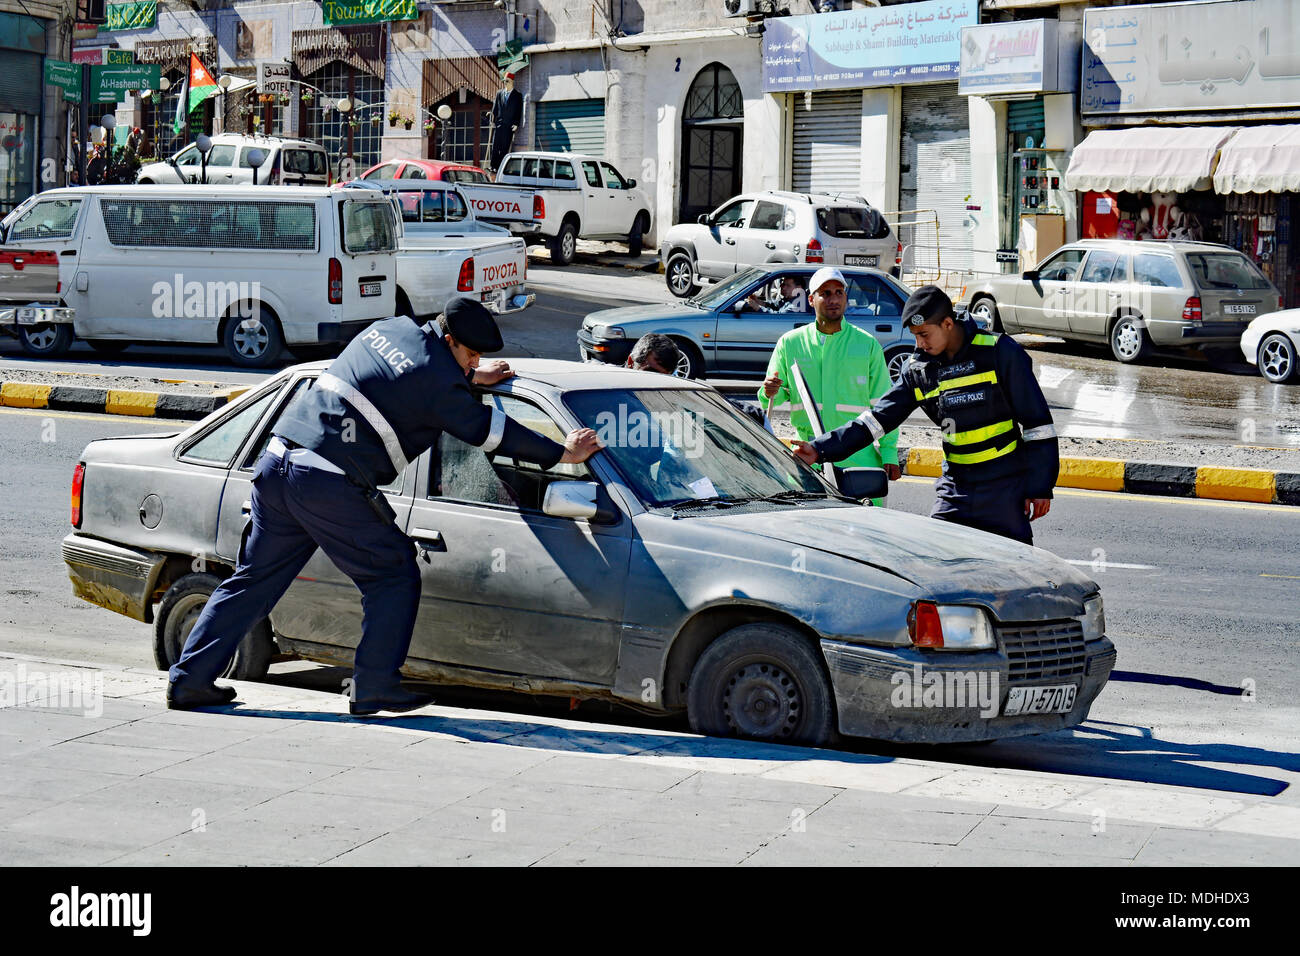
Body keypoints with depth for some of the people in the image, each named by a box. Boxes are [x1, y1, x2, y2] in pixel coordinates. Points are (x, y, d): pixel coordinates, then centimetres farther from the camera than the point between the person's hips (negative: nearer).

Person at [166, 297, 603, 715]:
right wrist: (560, 453, 12)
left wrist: (471, 377, 43)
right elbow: (488, 429, 2)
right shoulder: (439, 380, -5)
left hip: (277, 462, 8)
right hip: (330, 484, -8)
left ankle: (190, 679, 13)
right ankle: (374, 687, 4)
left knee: (254, 577, 14)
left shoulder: (391, 328, 18)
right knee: (394, 574, 6)